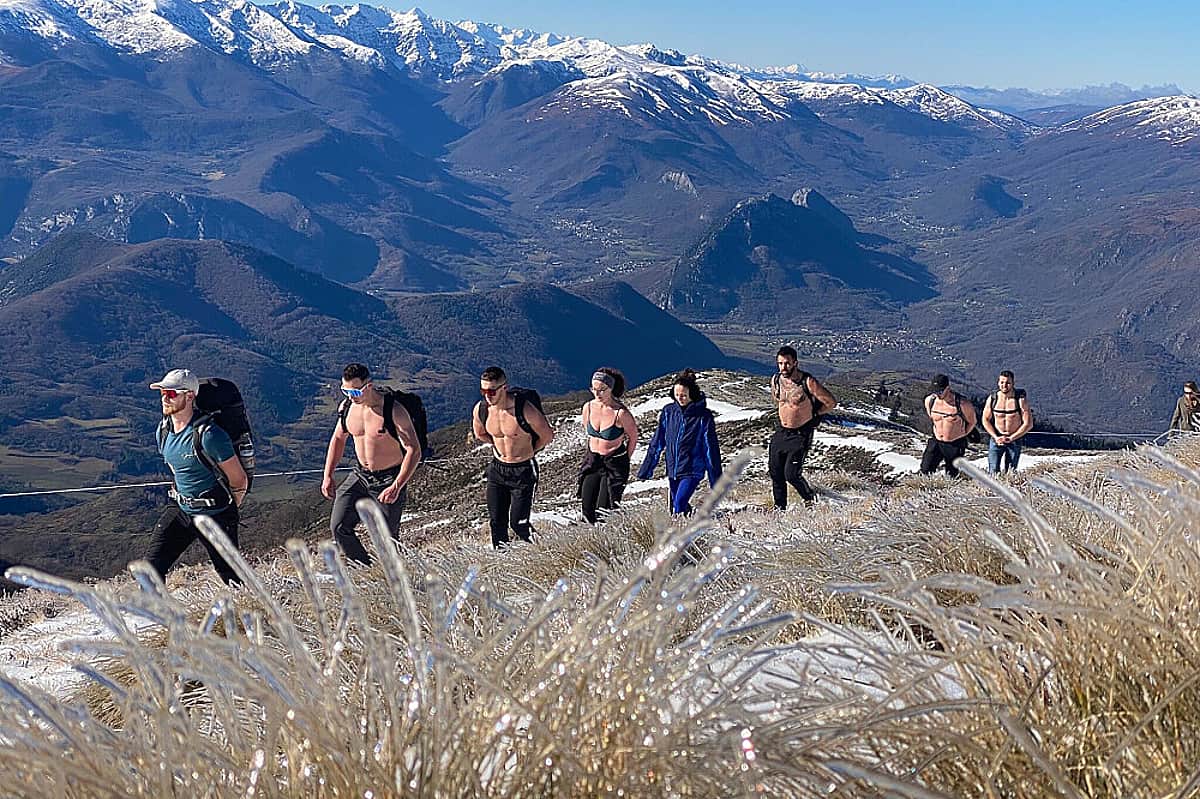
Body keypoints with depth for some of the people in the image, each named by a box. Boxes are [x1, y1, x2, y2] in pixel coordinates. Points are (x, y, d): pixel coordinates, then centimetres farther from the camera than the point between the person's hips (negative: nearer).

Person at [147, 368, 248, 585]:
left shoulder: (208, 436, -23)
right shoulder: (164, 432, 0)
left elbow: (239, 481, -14)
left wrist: (226, 513, 1)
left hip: (215, 516, -6)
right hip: (181, 511, 7)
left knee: (231, 576, 2)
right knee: (152, 567, -2)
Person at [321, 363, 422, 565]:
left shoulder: (394, 411, -22)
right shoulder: (346, 407, -4)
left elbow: (414, 451, -22)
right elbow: (338, 438, 14)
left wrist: (396, 487, -30)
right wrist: (328, 476, 8)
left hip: (389, 480, -5)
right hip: (359, 475, 5)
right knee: (338, 527, -5)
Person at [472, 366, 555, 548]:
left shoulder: (525, 409, -24)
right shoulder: (480, 409, -8)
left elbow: (547, 436, -9)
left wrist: (529, 452, 4)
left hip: (524, 471, -5)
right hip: (497, 469, 5)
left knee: (518, 522, -4)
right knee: (496, 522, 5)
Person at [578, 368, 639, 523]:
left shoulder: (621, 413, -21)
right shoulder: (588, 407, -5)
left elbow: (633, 437, -5)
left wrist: (624, 460, 3)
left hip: (615, 463, -5)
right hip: (592, 460, 5)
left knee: (604, 508, -8)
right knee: (587, 507, -1)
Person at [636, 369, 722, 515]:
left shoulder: (703, 416, -9)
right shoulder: (668, 412, 1)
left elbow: (711, 448, -4)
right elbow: (657, 442, 7)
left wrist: (716, 480, -2)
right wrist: (646, 470, 6)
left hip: (693, 470, -5)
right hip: (672, 470, 5)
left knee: (679, 505, -21)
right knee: (674, 508, 12)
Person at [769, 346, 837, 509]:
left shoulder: (808, 382, -21)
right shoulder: (776, 380, -3)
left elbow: (831, 402, -12)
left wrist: (813, 414, -3)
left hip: (801, 435, -5)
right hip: (781, 432, 6)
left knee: (791, 474, -10)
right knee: (775, 473, 6)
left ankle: (810, 498, 18)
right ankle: (780, 508, 23)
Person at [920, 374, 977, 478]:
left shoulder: (962, 403, -22)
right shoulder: (929, 400, -8)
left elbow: (972, 422, -2)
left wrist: (961, 435, 6)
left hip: (955, 445, -3)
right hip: (936, 441, 3)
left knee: (951, 477, 6)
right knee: (925, 471, -6)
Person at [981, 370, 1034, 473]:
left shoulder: (1021, 400, -11)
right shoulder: (992, 399, -5)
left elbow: (1028, 424, -10)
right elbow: (986, 420, 4)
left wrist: (1011, 438, -13)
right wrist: (995, 437, -9)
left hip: (1014, 440, -1)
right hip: (996, 439, 1)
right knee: (993, 472, -8)